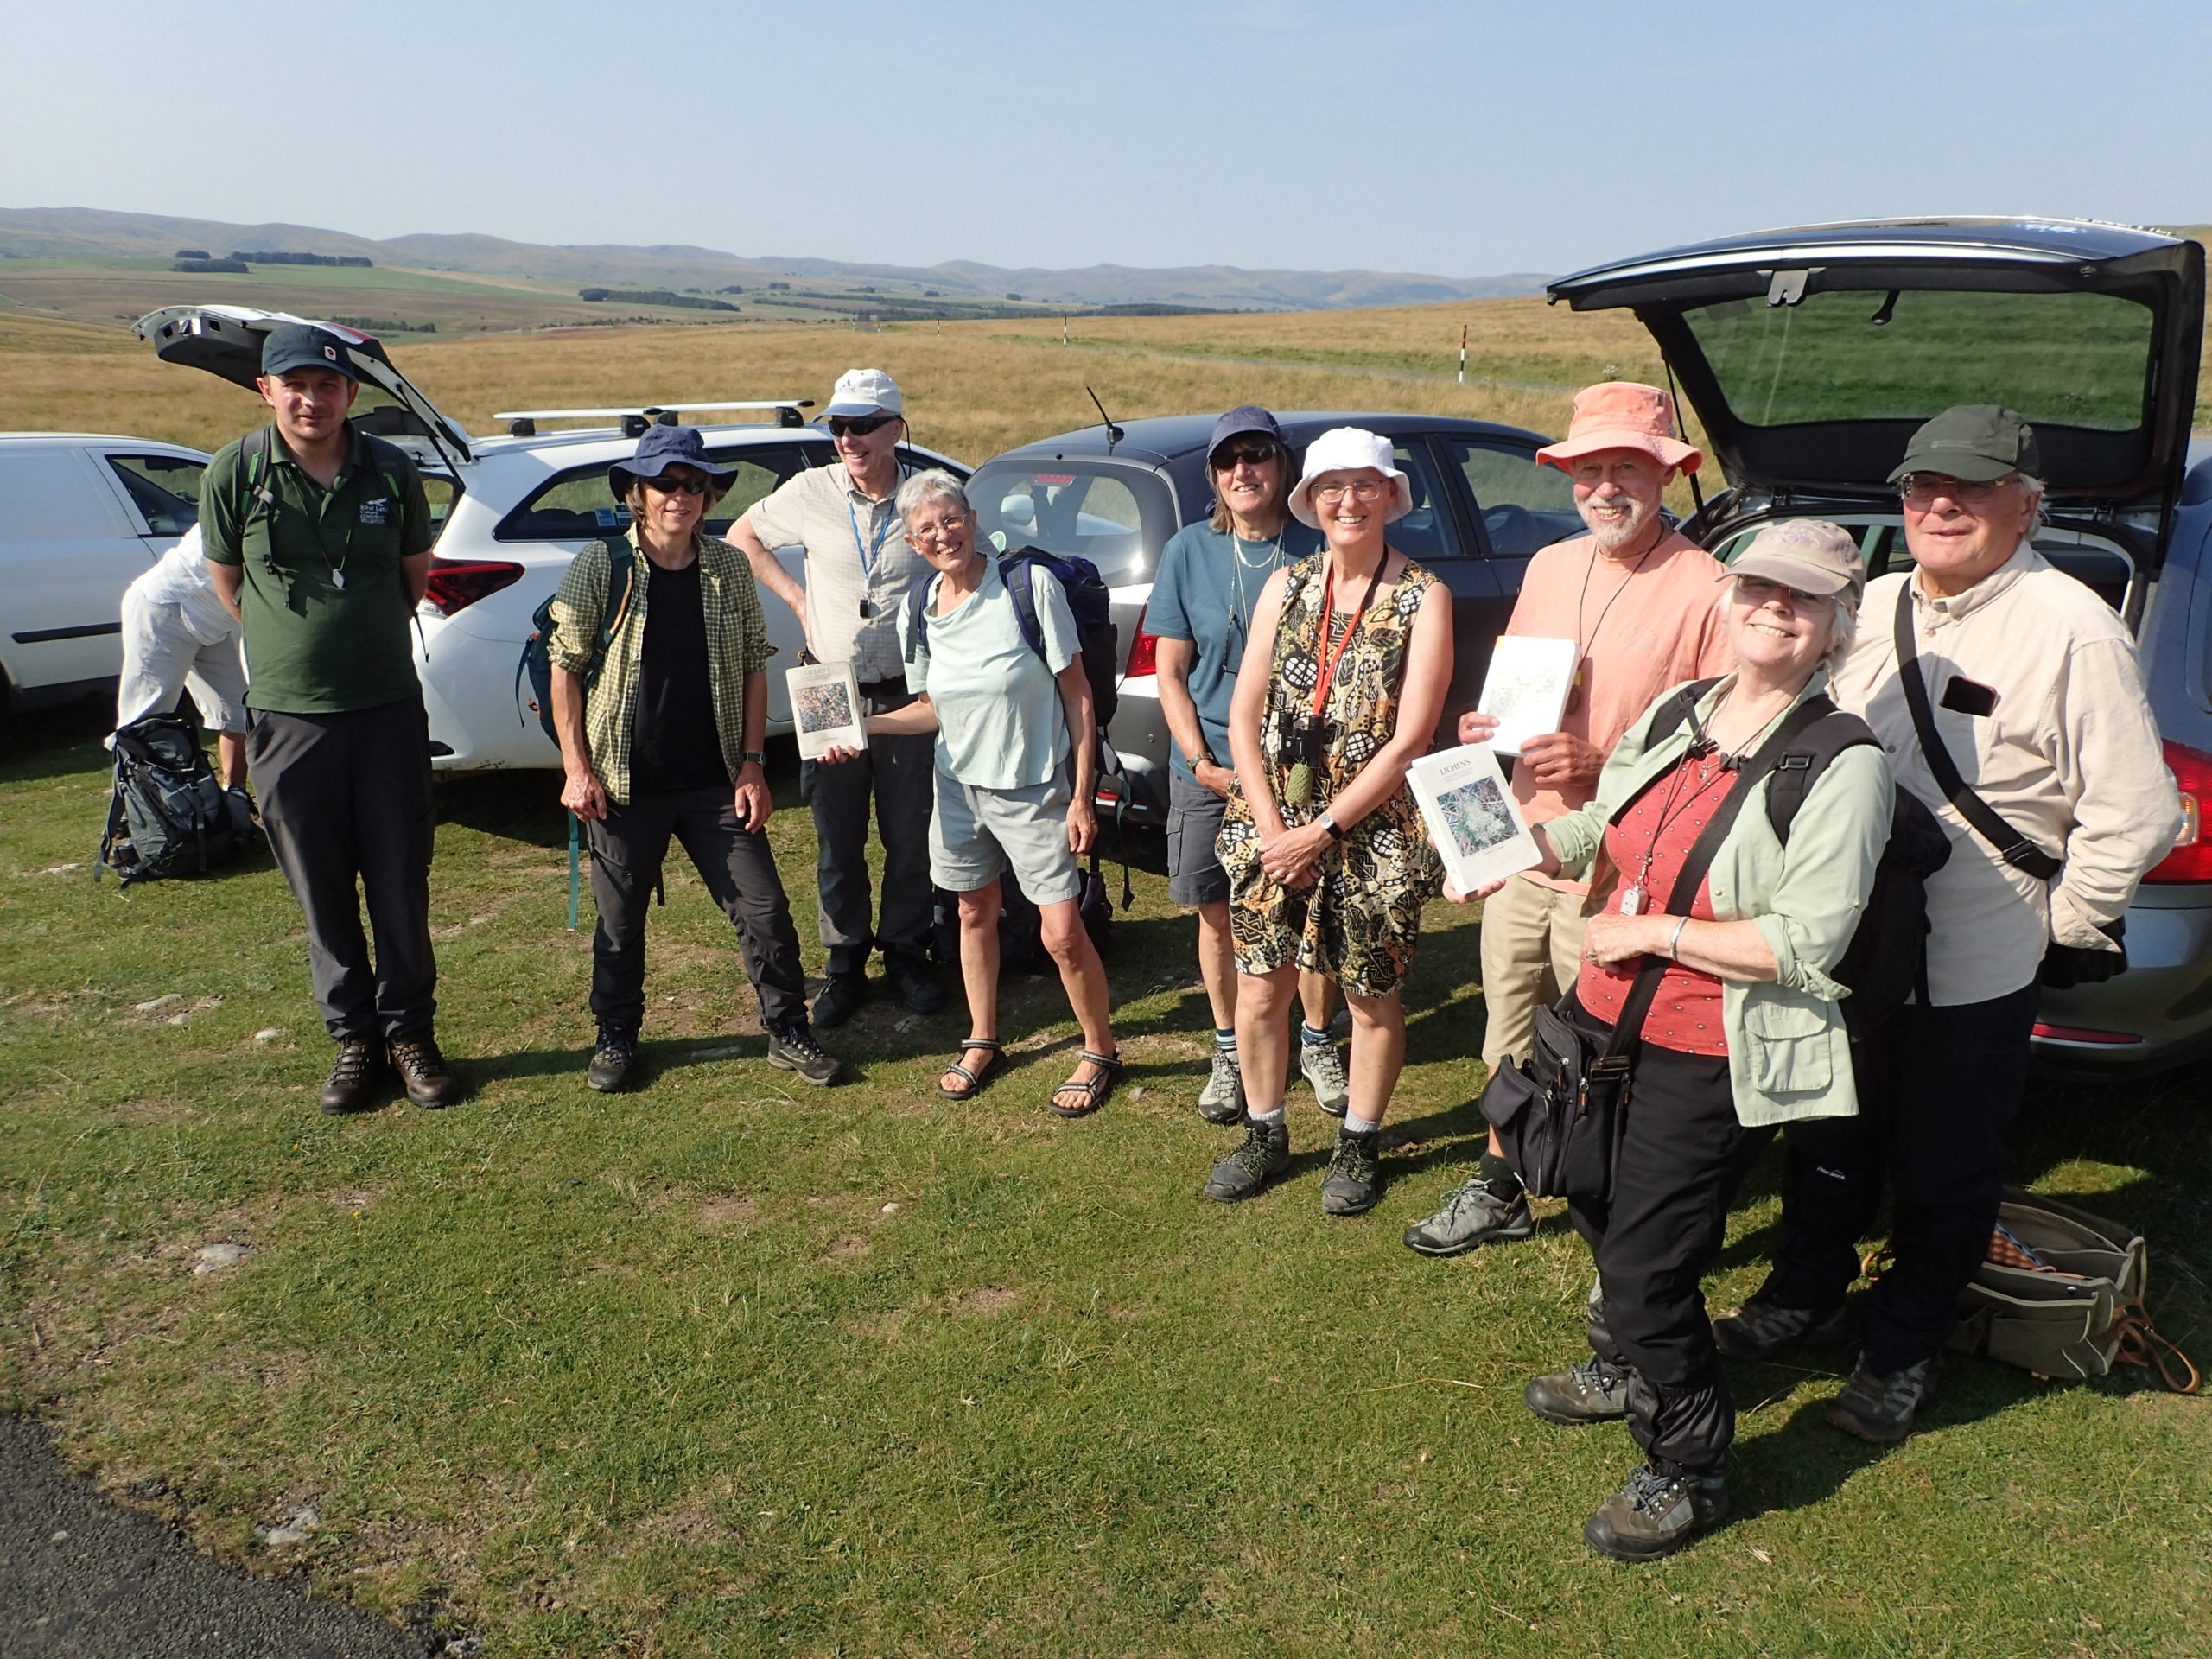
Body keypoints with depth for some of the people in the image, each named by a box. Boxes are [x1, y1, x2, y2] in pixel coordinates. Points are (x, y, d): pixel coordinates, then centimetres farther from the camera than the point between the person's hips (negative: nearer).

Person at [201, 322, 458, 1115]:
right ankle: (353, 1037, 22)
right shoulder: (234, 472, -5)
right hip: (286, 717, 0)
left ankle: (410, 1030, 20)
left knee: (401, 884, 5)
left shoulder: (391, 469, -2)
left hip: (388, 709, 0)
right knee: (323, 895, 8)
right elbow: (227, 581, 8)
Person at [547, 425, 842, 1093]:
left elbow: (753, 666, 5)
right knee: (620, 921, 11)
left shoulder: (729, 568, 2)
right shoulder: (599, 567, -6)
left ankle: (788, 1031, 20)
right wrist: (576, 769, -7)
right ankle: (615, 1037, 31)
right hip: (626, 784, -2)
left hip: (715, 782, 2)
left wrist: (752, 764, 0)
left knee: (765, 910, 3)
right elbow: (565, 668, -3)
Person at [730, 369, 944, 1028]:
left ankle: (906, 952, 27)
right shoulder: (811, 492, -3)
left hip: (906, 694, -1)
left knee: (910, 837, 9)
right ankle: (846, 961, 24)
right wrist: (796, 597, 3)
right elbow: (742, 535, 14)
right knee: (837, 842, 9)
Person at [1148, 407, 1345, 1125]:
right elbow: (1171, 673, 1)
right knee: (1217, 913, 10)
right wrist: (1202, 762, -9)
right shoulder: (1189, 552, -1)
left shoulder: (1316, 549, -4)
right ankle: (1229, 1051, 28)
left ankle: (1317, 1042, 29)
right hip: (1209, 768, 1)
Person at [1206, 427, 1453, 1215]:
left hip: (1375, 833, -3)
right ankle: (1264, 1136, 28)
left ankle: (1359, 1146, 29)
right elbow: (1243, 714, 3)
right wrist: (1270, 824, -8)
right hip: (1273, 823, 3)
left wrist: (1323, 831, -13)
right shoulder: (1285, 587, 5)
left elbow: (1408, 739, -12)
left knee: (1373, 997, 10)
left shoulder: (1423, 597, -7)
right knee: (1259, 988, 7)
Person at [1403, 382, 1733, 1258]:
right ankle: (1498, 1192, 40)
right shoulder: (1548, 568, 10)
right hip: (1519, 855, 7)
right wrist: (1486, 728, -1)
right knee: (1510, 1050, 20)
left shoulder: (1705, 587, -13)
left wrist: (1599, 763, -25)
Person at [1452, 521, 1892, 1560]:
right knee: (1598, 1205, 25)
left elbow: (1804, 943, -22)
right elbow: (1602, 825, 18)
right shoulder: (1677, 714, 3)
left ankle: (1689, 1473, 25)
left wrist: (1651, 933, -19)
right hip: (1609, 1019, 7)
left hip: (1710, 1061, -7)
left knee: (1646, 1268, -1)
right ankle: (1625, 1368, 54)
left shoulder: (1843, 764, -16)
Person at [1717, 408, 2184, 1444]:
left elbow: (2136, 813, -14)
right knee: (1827, 1145, 21)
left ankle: (1905, 1353, 32)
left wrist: (2066, 925, -7)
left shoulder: (2072, 631, -15)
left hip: (1972, 977, -5)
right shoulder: (1870, 608, 4)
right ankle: (1806, 1294, 43)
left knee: (1944, 1178, 12)